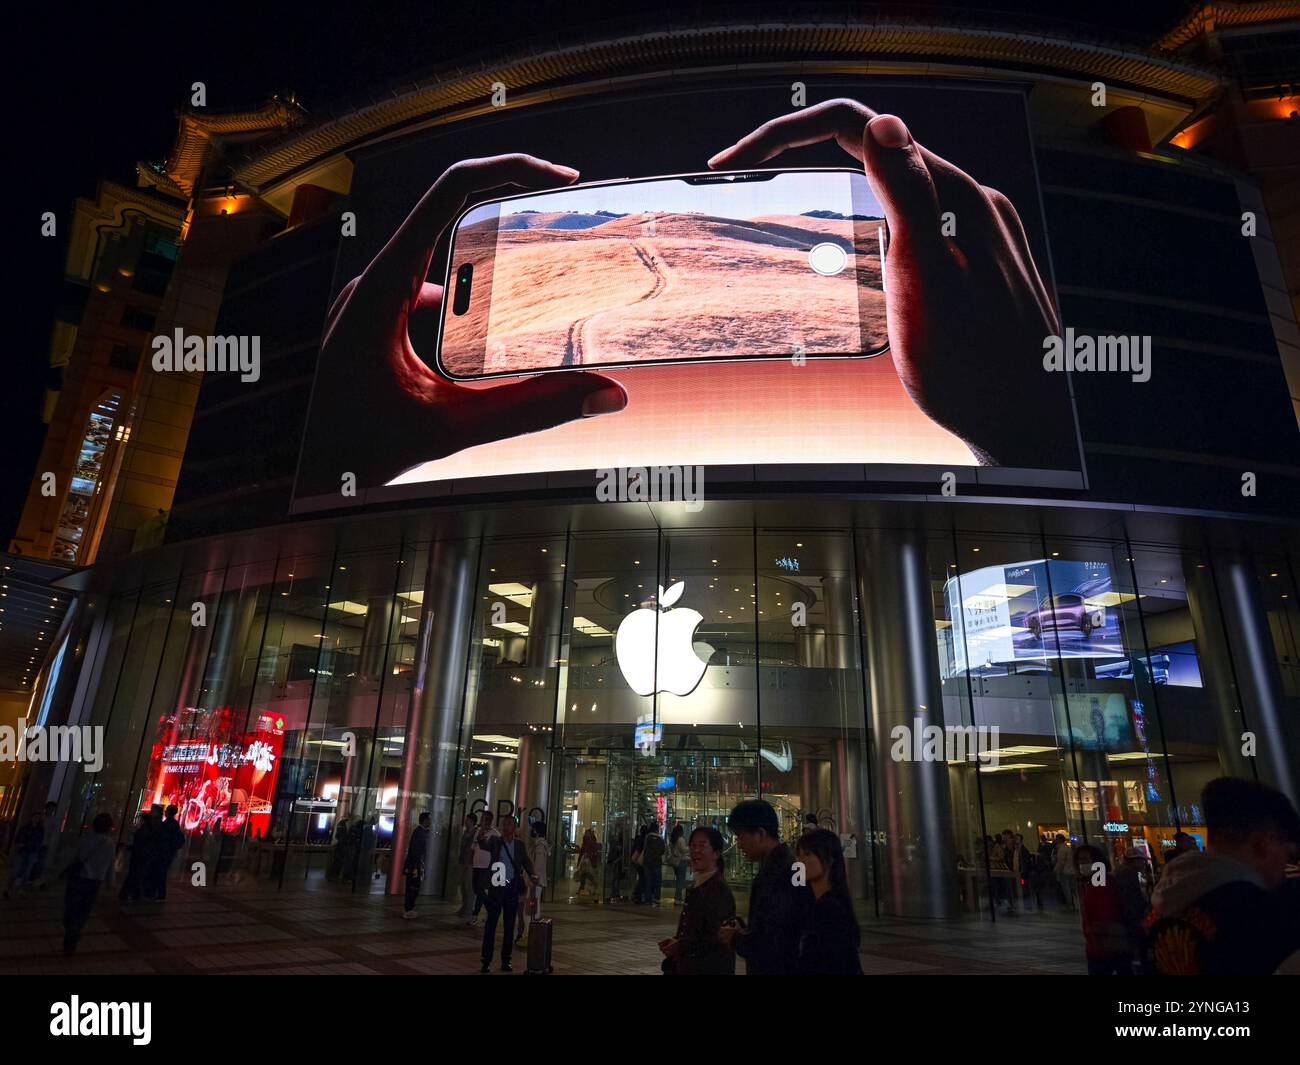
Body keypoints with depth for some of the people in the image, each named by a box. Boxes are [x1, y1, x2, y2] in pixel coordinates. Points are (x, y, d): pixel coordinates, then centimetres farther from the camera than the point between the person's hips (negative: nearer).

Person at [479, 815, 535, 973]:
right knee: (490, 925, -1)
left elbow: (526, 862, 7)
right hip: (496, 888, -2)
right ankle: (486, 961, 6)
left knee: (509, 926, 7)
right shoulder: (495, 841, 1)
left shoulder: (520, 844, 8)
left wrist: (530, 875, -11)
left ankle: (505, 961, 16)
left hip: (512, 889, 2)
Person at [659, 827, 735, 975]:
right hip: (689, 965, 8)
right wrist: (675, 939, -1)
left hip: (709, 968, -8)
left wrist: (680, 946, -16)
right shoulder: (696, 886, 8)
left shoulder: (719, 888, -18)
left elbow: (715, 938, -22)